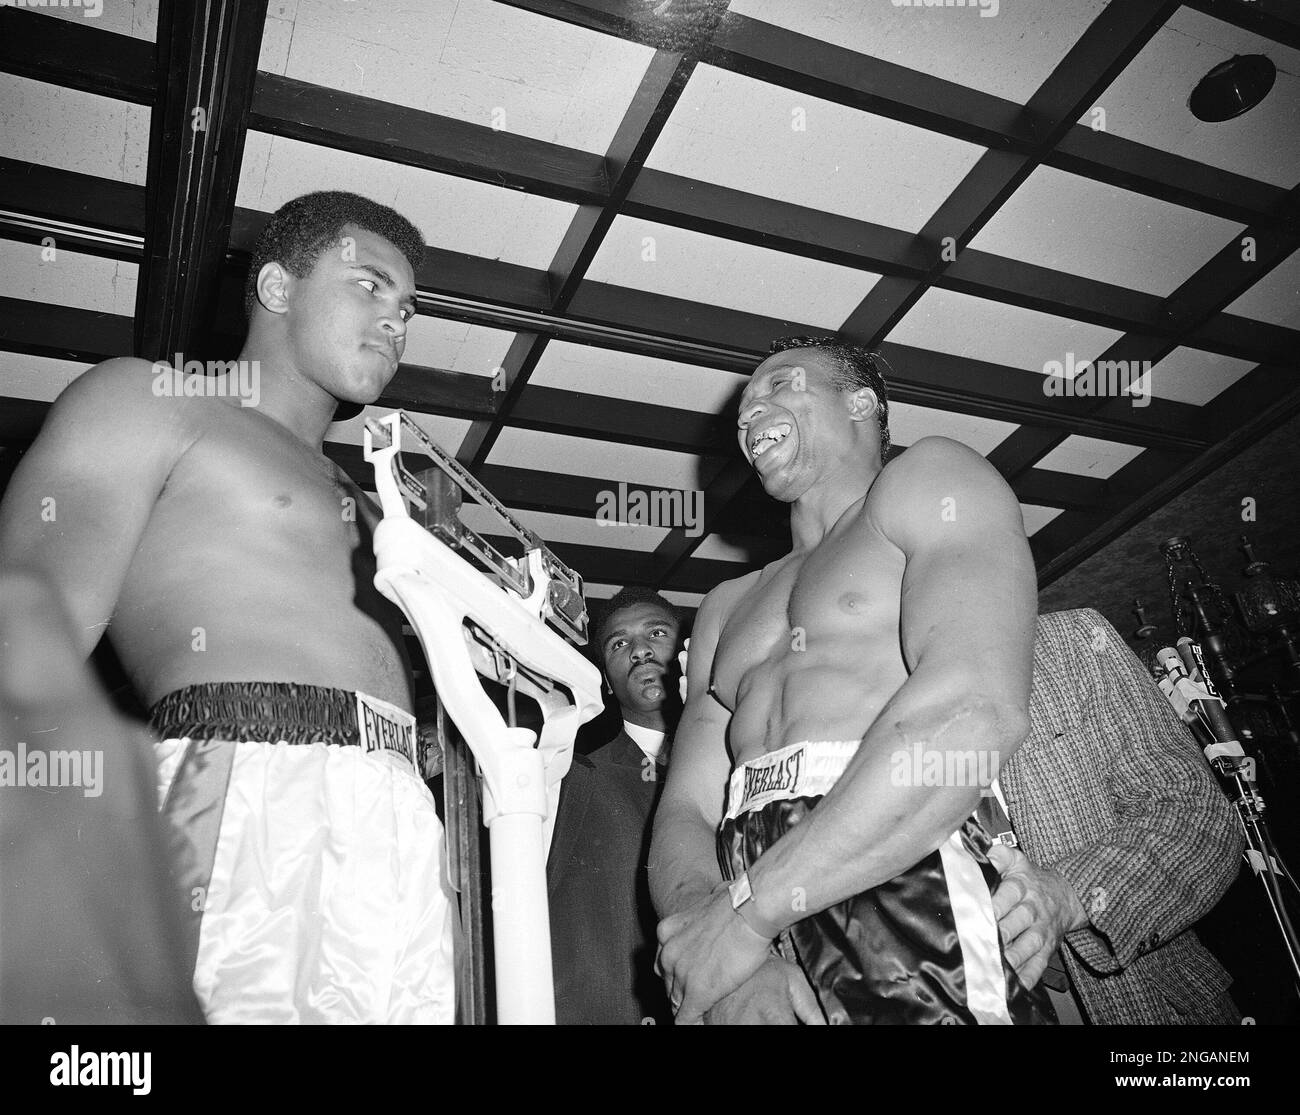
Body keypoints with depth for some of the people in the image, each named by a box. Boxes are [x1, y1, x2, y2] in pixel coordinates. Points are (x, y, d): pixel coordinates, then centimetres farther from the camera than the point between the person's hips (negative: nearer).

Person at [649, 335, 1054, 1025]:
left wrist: (748, 909, -14)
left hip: (914, 896, -4)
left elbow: (979, 710, -13)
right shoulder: (725, 608, 22)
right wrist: (712, 944, -12)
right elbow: (685, 811, 10)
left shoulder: (928, 477, 5)